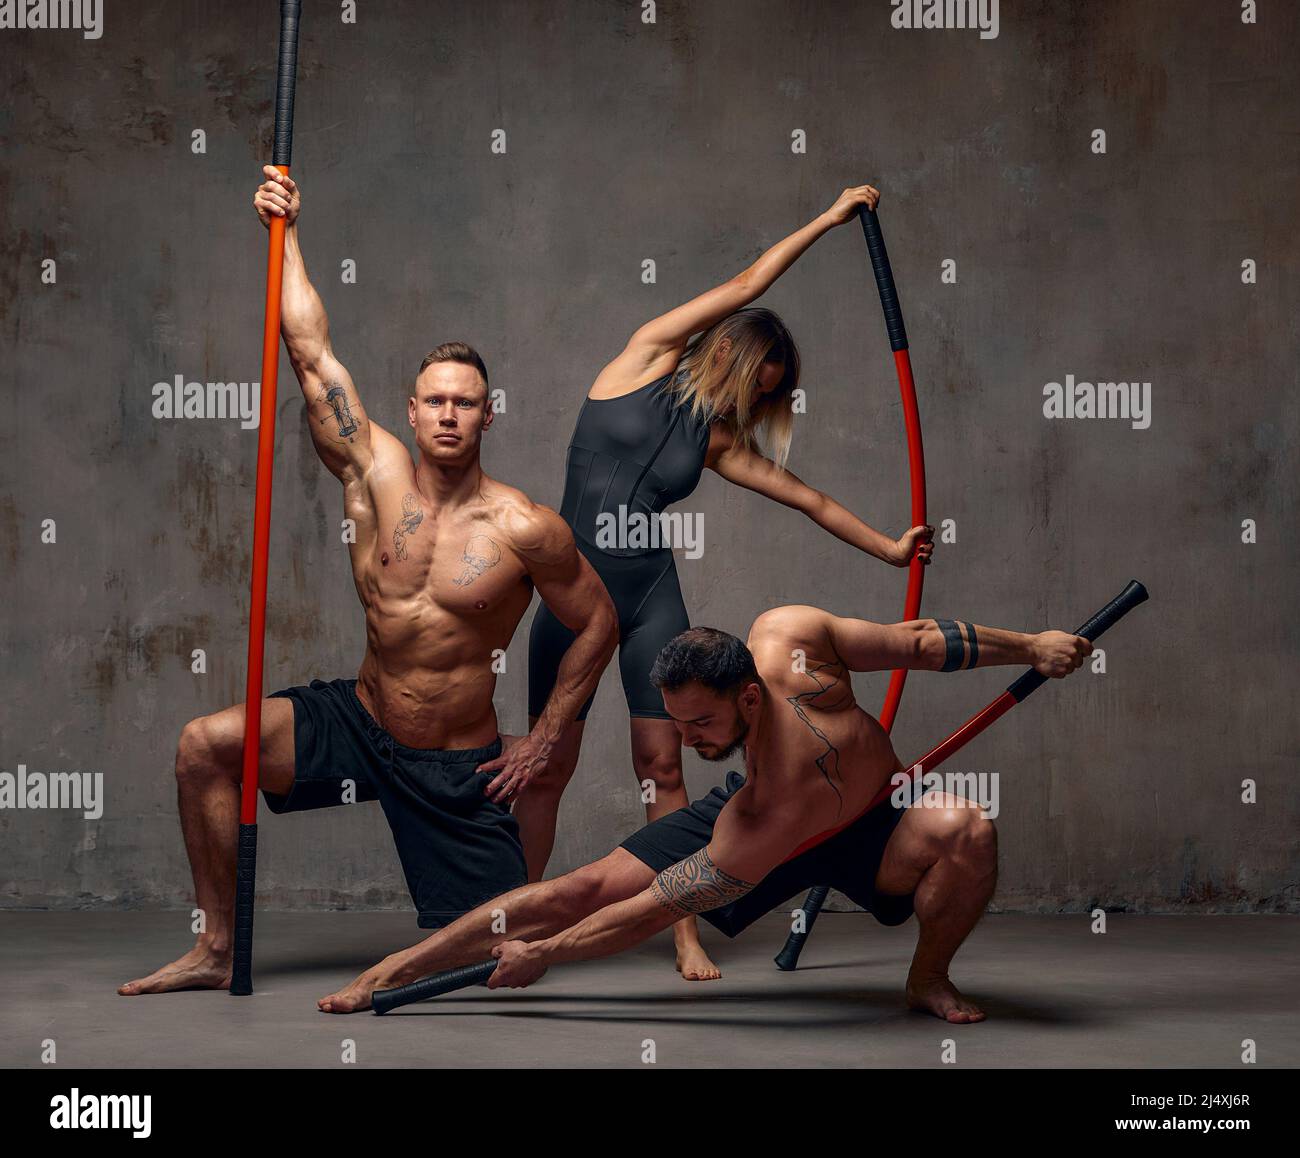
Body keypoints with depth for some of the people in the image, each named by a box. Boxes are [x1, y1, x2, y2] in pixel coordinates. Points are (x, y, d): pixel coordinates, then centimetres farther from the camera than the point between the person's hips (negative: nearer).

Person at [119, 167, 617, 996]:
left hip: (456, 764, -3)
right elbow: (313, 352, -7)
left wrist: (542, 743, -5)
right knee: (205, 745, -14)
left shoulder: (524, 528, -15)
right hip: (357, 723, 3)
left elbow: (598, 625, -4)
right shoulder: (376, 475, -7)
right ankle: (218, 951, -1)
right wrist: (285, 232, -8)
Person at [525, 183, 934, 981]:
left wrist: (888, 547, 17)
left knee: (663, 766, 1)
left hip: (652, 597, 3)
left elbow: (807, 497, 15)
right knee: (550, 766, 2)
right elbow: (743, 290, -2)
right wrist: (825, 222, 2)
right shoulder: (645, 361, -1)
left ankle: (687, 937, 6)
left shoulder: (718, 440, 9)